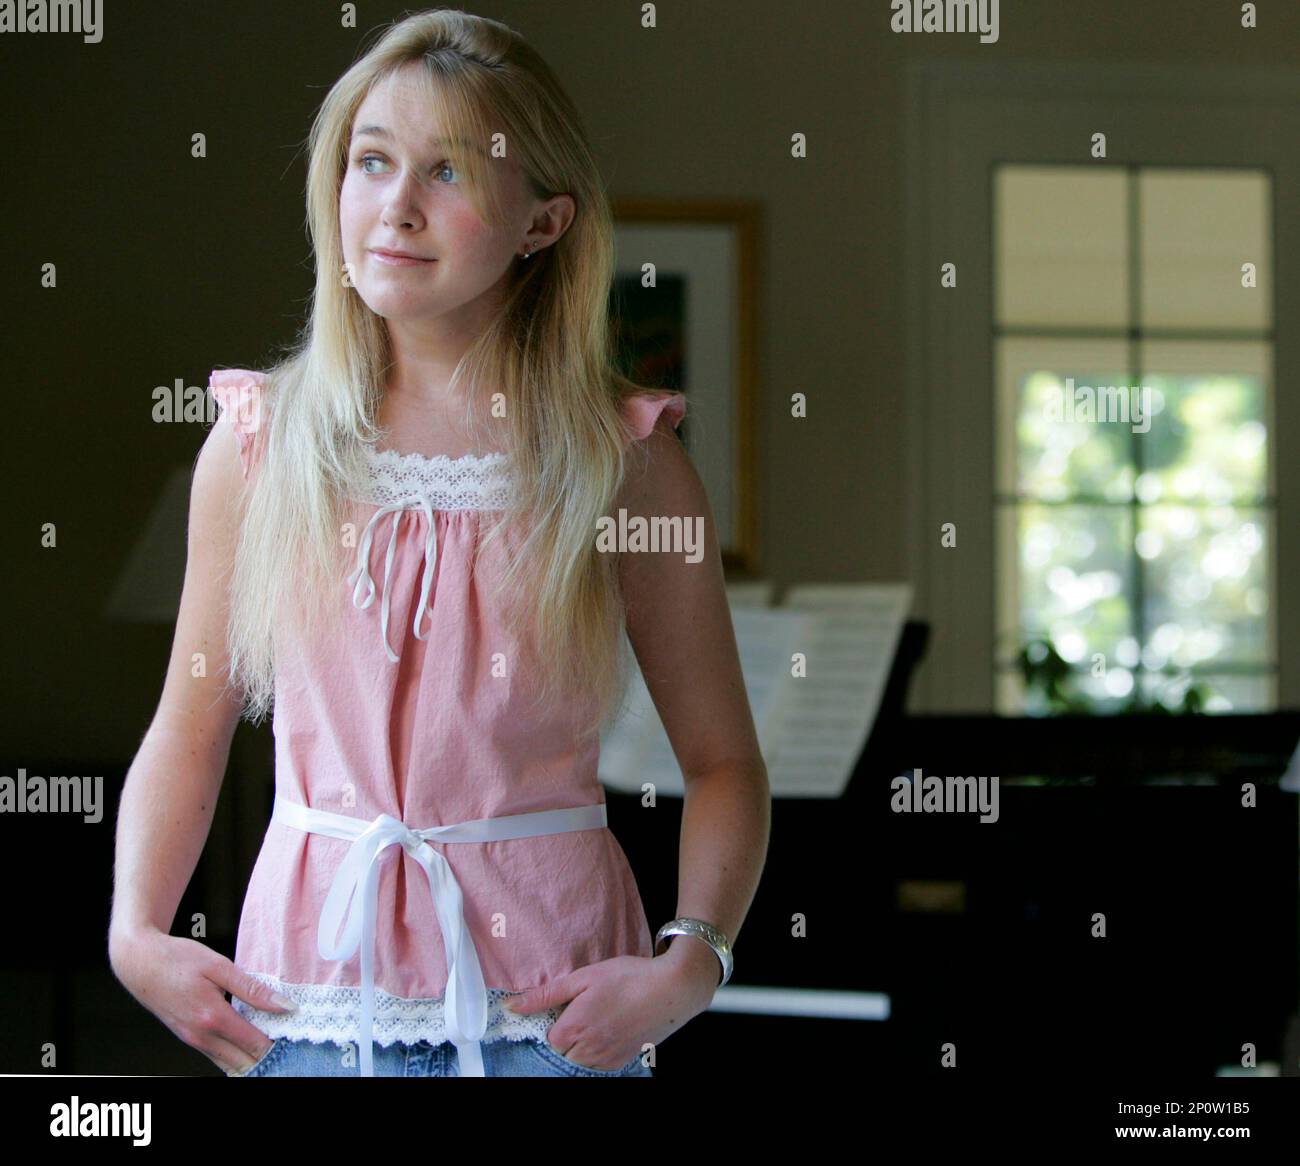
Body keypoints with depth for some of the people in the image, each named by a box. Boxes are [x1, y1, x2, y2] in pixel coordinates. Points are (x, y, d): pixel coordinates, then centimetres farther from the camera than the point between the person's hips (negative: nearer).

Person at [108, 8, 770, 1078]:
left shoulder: (624, 459, -3)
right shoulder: (261, 438, 2)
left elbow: (723, 762, -1)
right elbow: (190, 730, 8)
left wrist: (688, 965, -15)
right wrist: (135, 934, -6)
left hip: (548, 1011, -1)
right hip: (308, 996, 2)